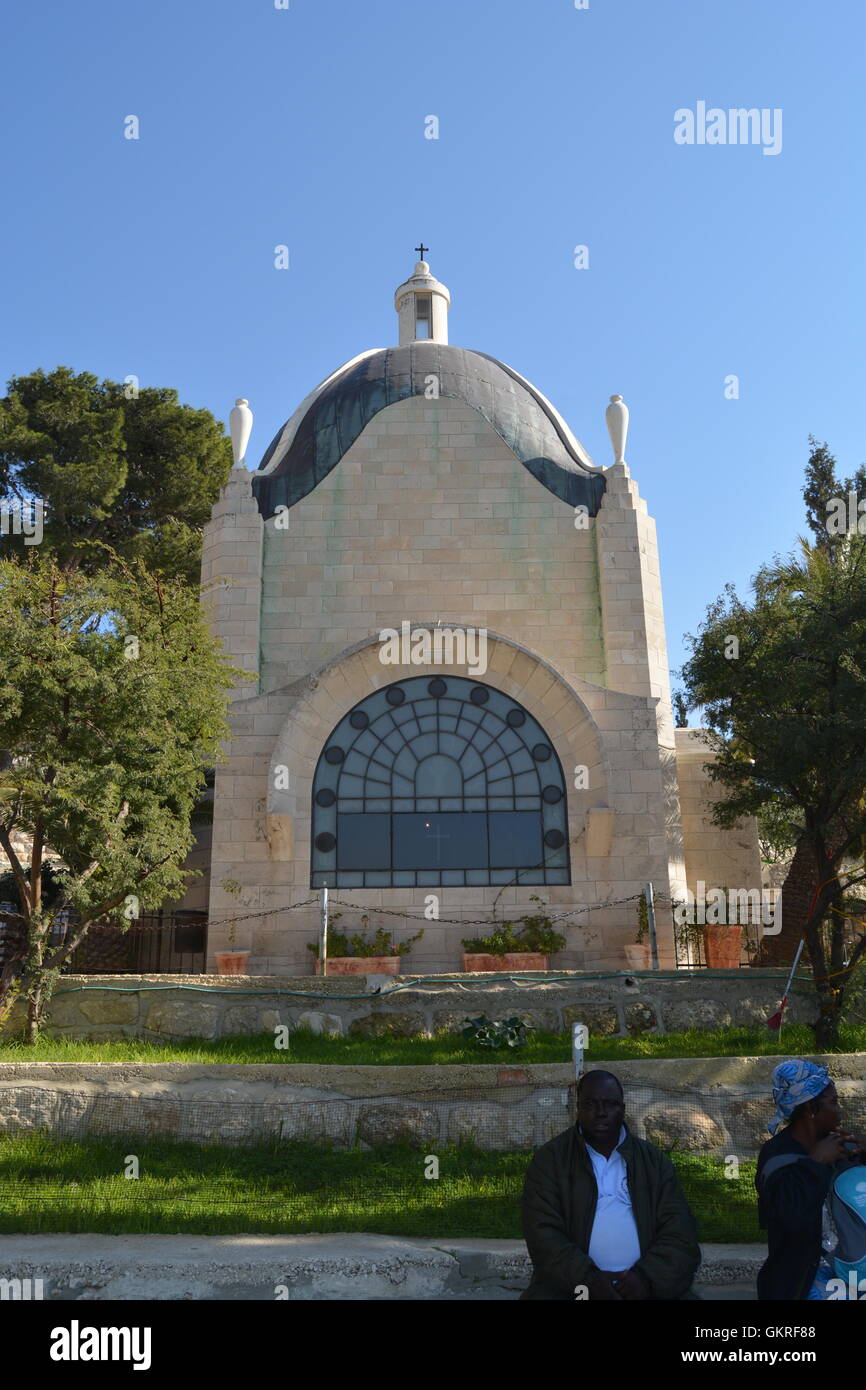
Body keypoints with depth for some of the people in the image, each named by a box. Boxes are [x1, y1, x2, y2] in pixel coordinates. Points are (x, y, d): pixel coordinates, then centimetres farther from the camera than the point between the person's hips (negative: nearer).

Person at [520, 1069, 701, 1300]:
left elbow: (680, 1233, 2)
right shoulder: (549, 1159, 2)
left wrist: (647, 1276, -15)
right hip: (571, 1285, -3)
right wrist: (589, 1278, -20)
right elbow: (543, 1234, -6)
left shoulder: (654, 1160, 9)